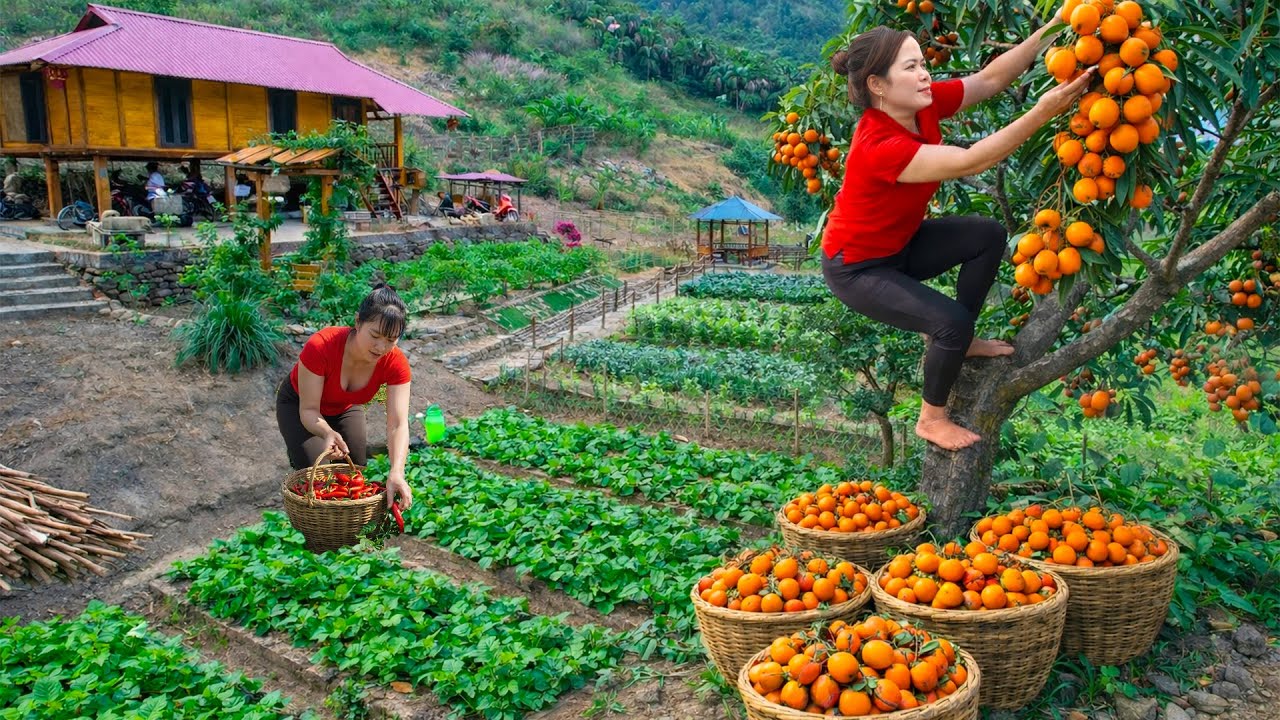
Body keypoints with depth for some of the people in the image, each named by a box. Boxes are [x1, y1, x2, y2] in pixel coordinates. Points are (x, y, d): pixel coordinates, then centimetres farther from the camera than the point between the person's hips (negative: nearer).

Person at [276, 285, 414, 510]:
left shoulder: (395, 363, -32)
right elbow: (309, 410, -33)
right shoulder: (320, 347, -41)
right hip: (298, 404, -3)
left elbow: (398, 424, -37)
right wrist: (328, 433, -56)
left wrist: (396, 472, -55)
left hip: (345, 408, 3)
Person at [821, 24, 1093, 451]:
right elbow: (968, 163, -39)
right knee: (952, 321, -20)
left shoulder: (921, 104, -11)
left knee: (989, 235, 2)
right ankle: (931, 420, 7)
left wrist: (1049, 32, -22)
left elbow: (990, 79, -9)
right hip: (856, 268, -9)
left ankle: (955, 342, 18)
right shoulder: (878, 146, -35)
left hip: (900, 244, 9)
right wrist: (1042, 113, -43)